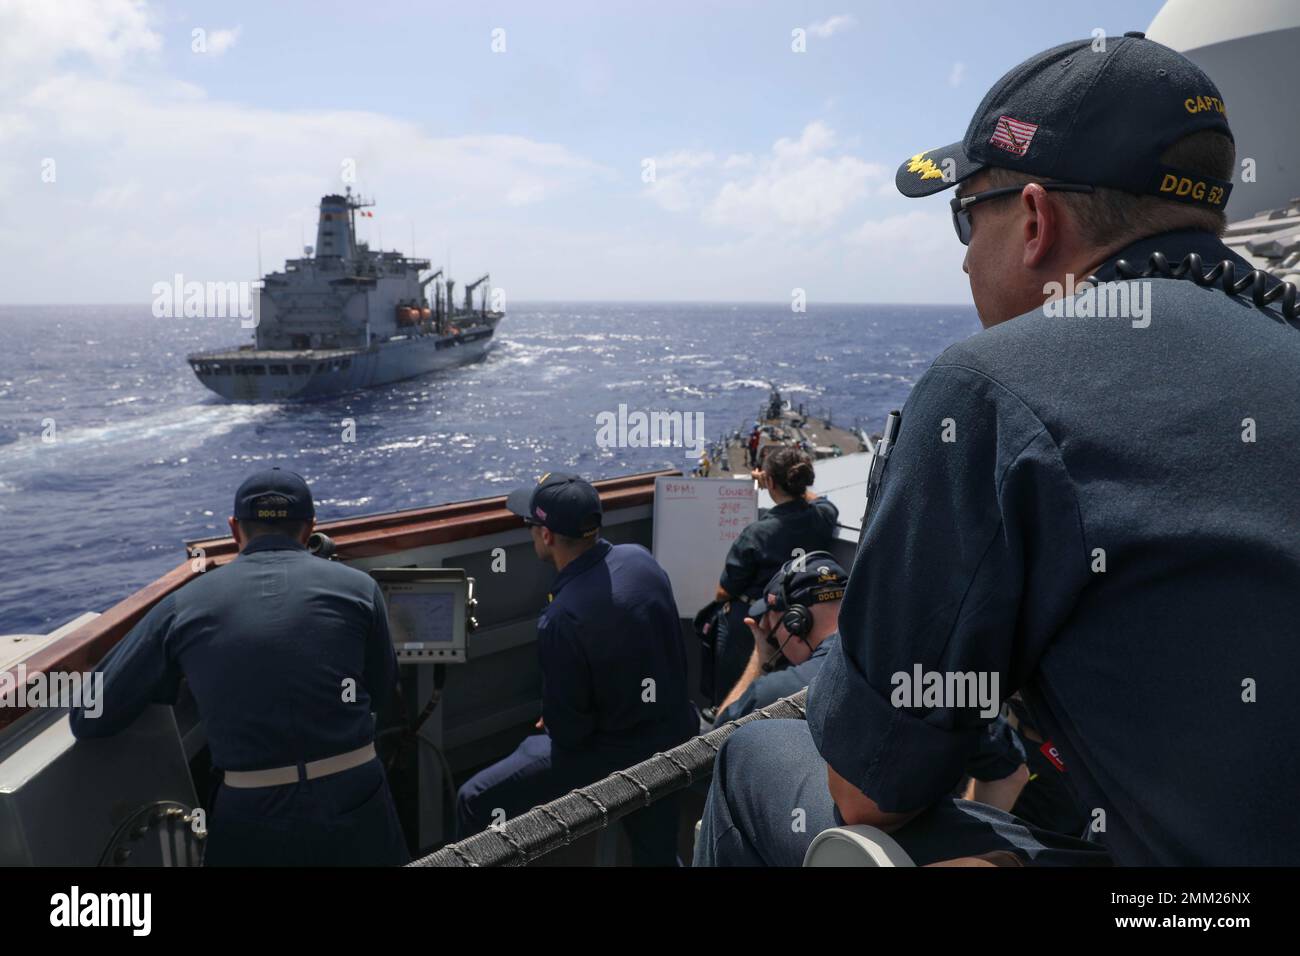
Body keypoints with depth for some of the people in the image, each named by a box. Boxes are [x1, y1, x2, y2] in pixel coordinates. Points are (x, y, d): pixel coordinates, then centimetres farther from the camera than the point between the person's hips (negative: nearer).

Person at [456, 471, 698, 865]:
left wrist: (551, 726, 3)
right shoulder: (639, 558, -10)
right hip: (673, 733, 7)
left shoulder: (562, 619, -30)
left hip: (616, 757, -7)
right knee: (656, 853, 26)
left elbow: (567, 731, -19)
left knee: (475, 801, 2)